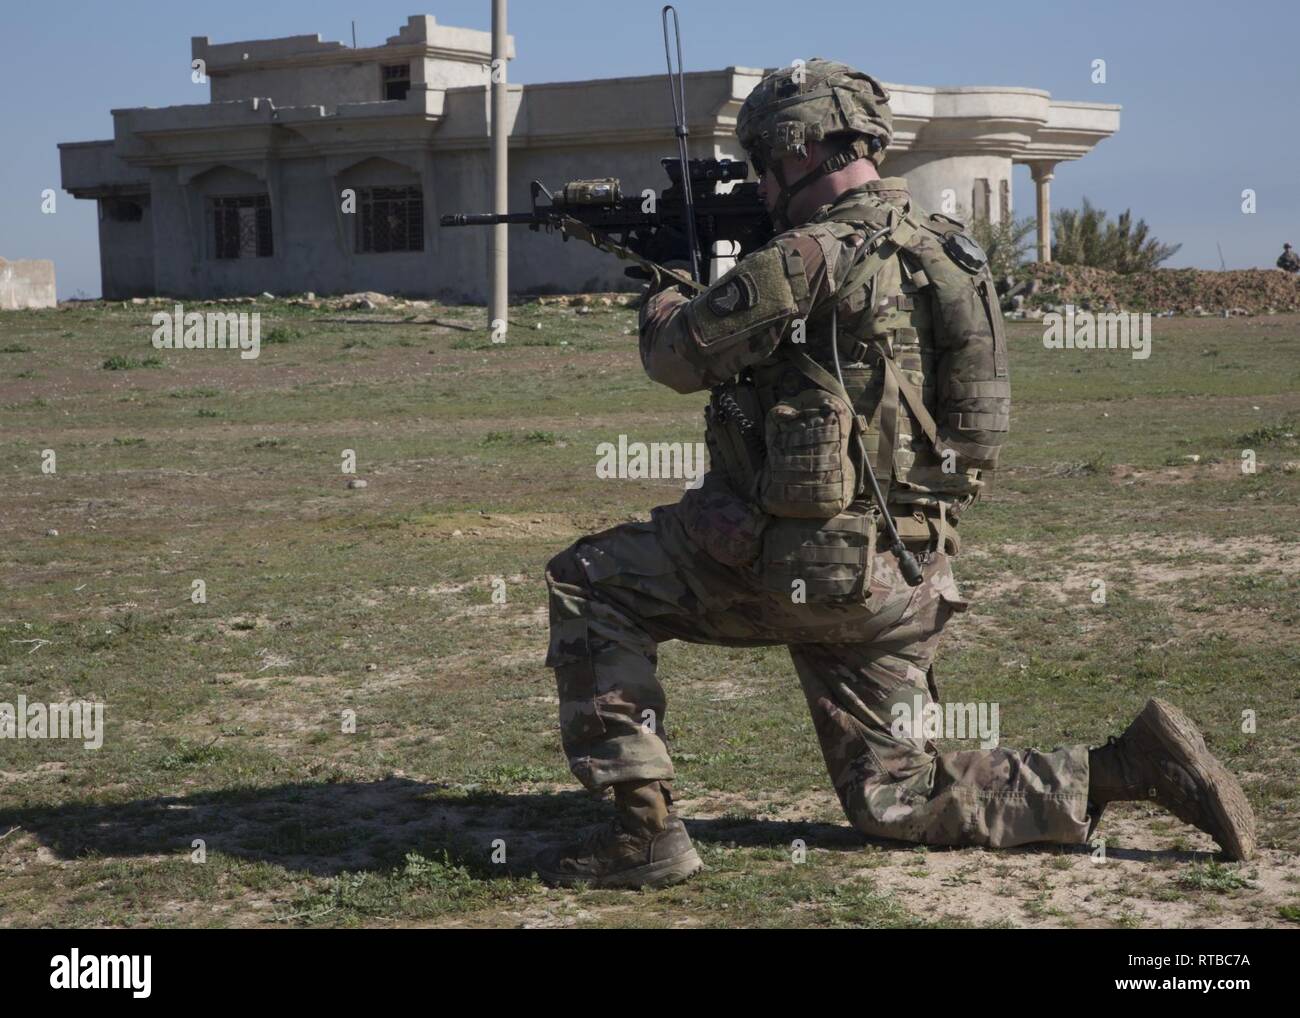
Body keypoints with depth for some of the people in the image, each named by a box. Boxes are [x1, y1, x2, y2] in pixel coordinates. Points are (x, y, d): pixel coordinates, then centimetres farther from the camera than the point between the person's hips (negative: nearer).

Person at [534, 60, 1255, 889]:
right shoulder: (938, 247, 12)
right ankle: (1132, 769, 7)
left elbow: (682, 357, -4)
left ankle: (645, 829, -3)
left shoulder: (810, 257, -15)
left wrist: (663, 304, 18)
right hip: (906, 581, 8)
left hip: (805, 562, -8)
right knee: (897, 799, 17)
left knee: (586, 584, 2)